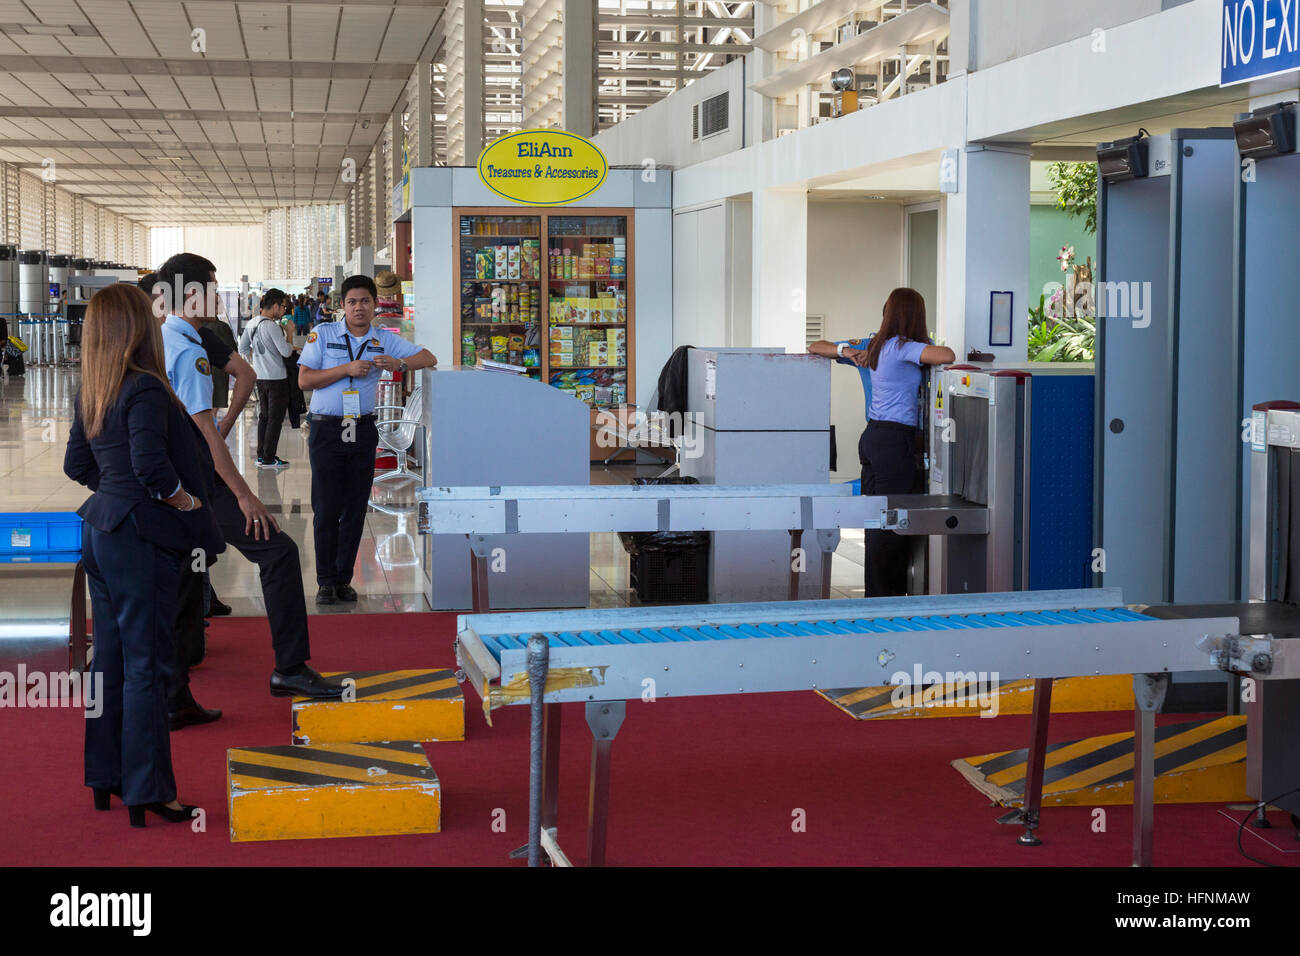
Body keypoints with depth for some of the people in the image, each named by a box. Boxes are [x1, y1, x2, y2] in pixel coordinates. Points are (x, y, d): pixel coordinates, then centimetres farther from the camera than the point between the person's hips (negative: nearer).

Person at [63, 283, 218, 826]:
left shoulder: (89, 395, 9)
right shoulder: (144, 389, -17)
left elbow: (76, 465, 16)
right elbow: (150, 461, -27)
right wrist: (184, 501, -13)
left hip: (100, 531, 9)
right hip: (141, 537, -9)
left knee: (109, 657, 16)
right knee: (146, 663, -3)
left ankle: (105, 778, 25)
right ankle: (146, 792, 3)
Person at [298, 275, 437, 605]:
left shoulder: (385, 340, 7)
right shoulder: (323, 334, 1)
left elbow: (429, 358, 5)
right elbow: (304, 379, -6)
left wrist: (399, 363, -14)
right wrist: (346, 369, -16)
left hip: (363, 431, 3)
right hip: (327, 429, -3)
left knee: (355, 509, 6)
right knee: (326, 509, -2)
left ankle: (344, 579, 16)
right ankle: (326, 581, 8)